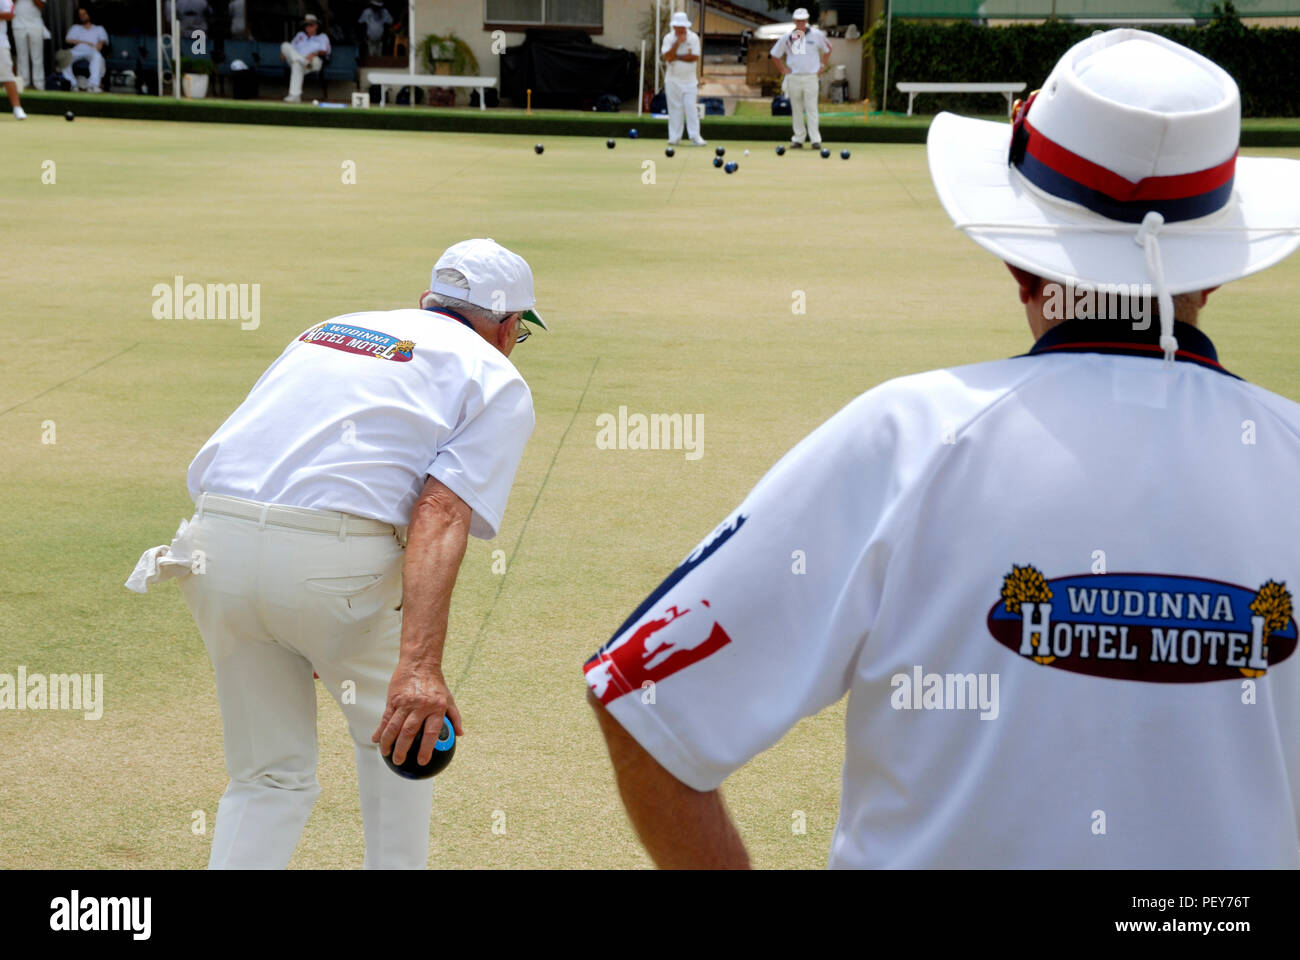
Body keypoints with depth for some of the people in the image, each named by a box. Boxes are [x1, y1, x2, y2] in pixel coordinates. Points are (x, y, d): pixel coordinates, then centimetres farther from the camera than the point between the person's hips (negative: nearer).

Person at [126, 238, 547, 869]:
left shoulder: (327, 330, 28)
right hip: (334, 558, -5)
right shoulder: (497, 380, 10)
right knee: (401, 733, 23)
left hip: (215, 540, 5)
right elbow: (440, 515, -8)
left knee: (270, 776, 18)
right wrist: (420, 664, -19)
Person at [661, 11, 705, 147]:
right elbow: (668, 56, -14)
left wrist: (677, 57, -12)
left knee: (691, 107, -7)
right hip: (672, 79, 1)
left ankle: (695, 137, -9)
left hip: (689, 80, -1)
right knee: (675, 108, 2)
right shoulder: (668, 38, 0)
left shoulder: (693, 37, -2)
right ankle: (675, 137, 7)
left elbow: (695, 57, -13)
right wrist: (678, 43, -21)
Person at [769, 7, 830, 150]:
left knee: (811, 109, -7)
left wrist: (822, 65, 7)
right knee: (796, 110, 6)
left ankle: (816, 139, -9)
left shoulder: (816, 35, 2)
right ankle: (798, 139, 12)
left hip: (811, 77, -2)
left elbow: (828, 49, 17)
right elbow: (775, 55, 15)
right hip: (793, 78, 2)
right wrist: (783, 70, 6)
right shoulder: (787, 38, 4)